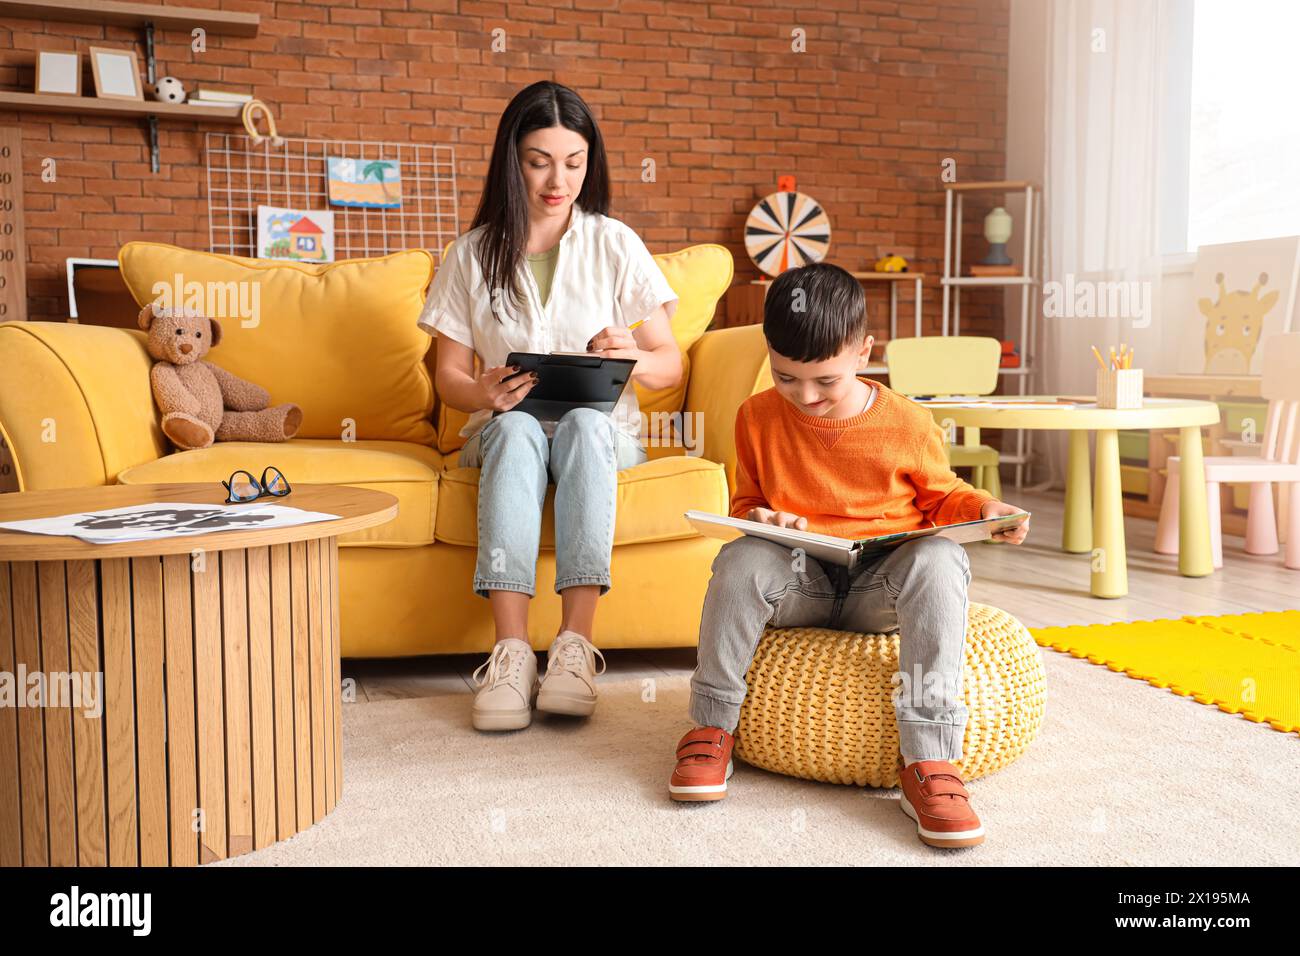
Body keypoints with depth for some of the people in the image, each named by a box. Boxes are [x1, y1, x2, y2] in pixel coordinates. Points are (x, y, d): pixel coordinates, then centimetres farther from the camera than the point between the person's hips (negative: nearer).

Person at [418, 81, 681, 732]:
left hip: (602, 428, 0)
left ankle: (576, 643, -42)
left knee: (584, 422, -35)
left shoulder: (615, 245, 1)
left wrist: (632, 358, -24)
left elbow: (671, 366, 0)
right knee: (517, 428, -35)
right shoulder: (473, 255, 3)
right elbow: (449, 375, 3)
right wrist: (484, 393, -21)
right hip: (505, 428, 1)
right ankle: (511, 651, -44)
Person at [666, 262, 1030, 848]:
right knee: (741, 557, -31)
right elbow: (746, 501, 14)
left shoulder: (907, 424, -2)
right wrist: (759, 518, -10)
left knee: (940, 559, -34)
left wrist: (984, 507, -8)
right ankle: (712, 727, -15)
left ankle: (929, 760, -37)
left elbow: (941, 496, 13)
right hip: (800, 581, 1)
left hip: (881, 589, -1)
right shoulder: (758, 416, 3)